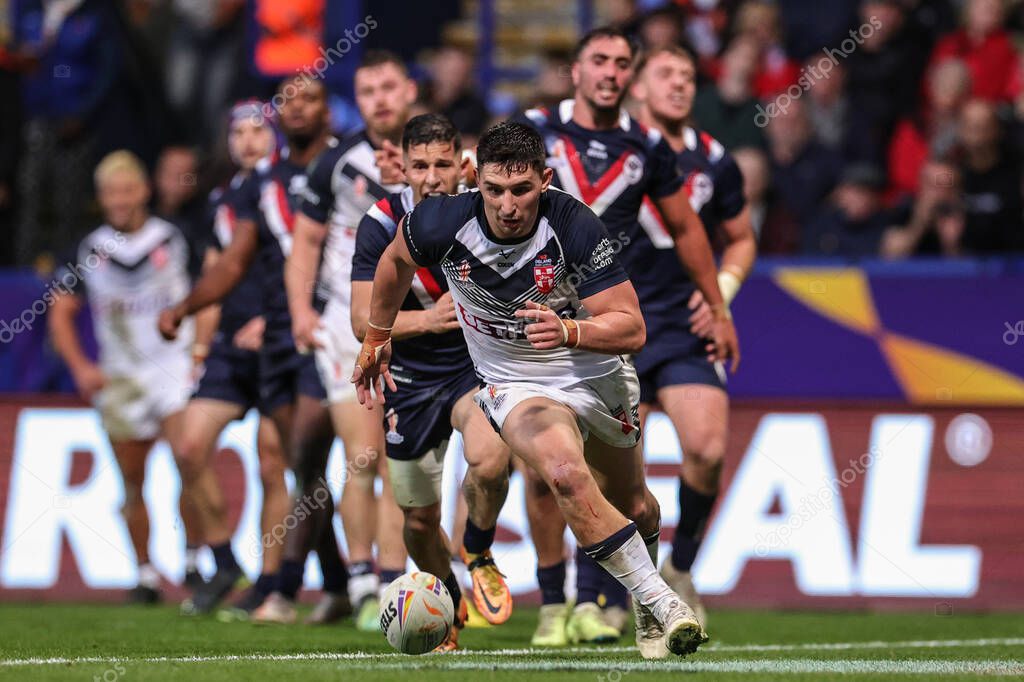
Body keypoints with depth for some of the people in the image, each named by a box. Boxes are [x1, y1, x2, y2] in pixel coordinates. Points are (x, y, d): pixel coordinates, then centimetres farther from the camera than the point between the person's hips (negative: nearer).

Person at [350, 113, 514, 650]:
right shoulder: (382, 224, -12)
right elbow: (363, 321, -15)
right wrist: (430, 319, -29)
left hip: (476, 365, -1)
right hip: (411, 381, 1)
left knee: (489, 459, -32)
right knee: (420, 520, 8)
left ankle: (479, 554, -1)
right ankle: (449, 605, 40)